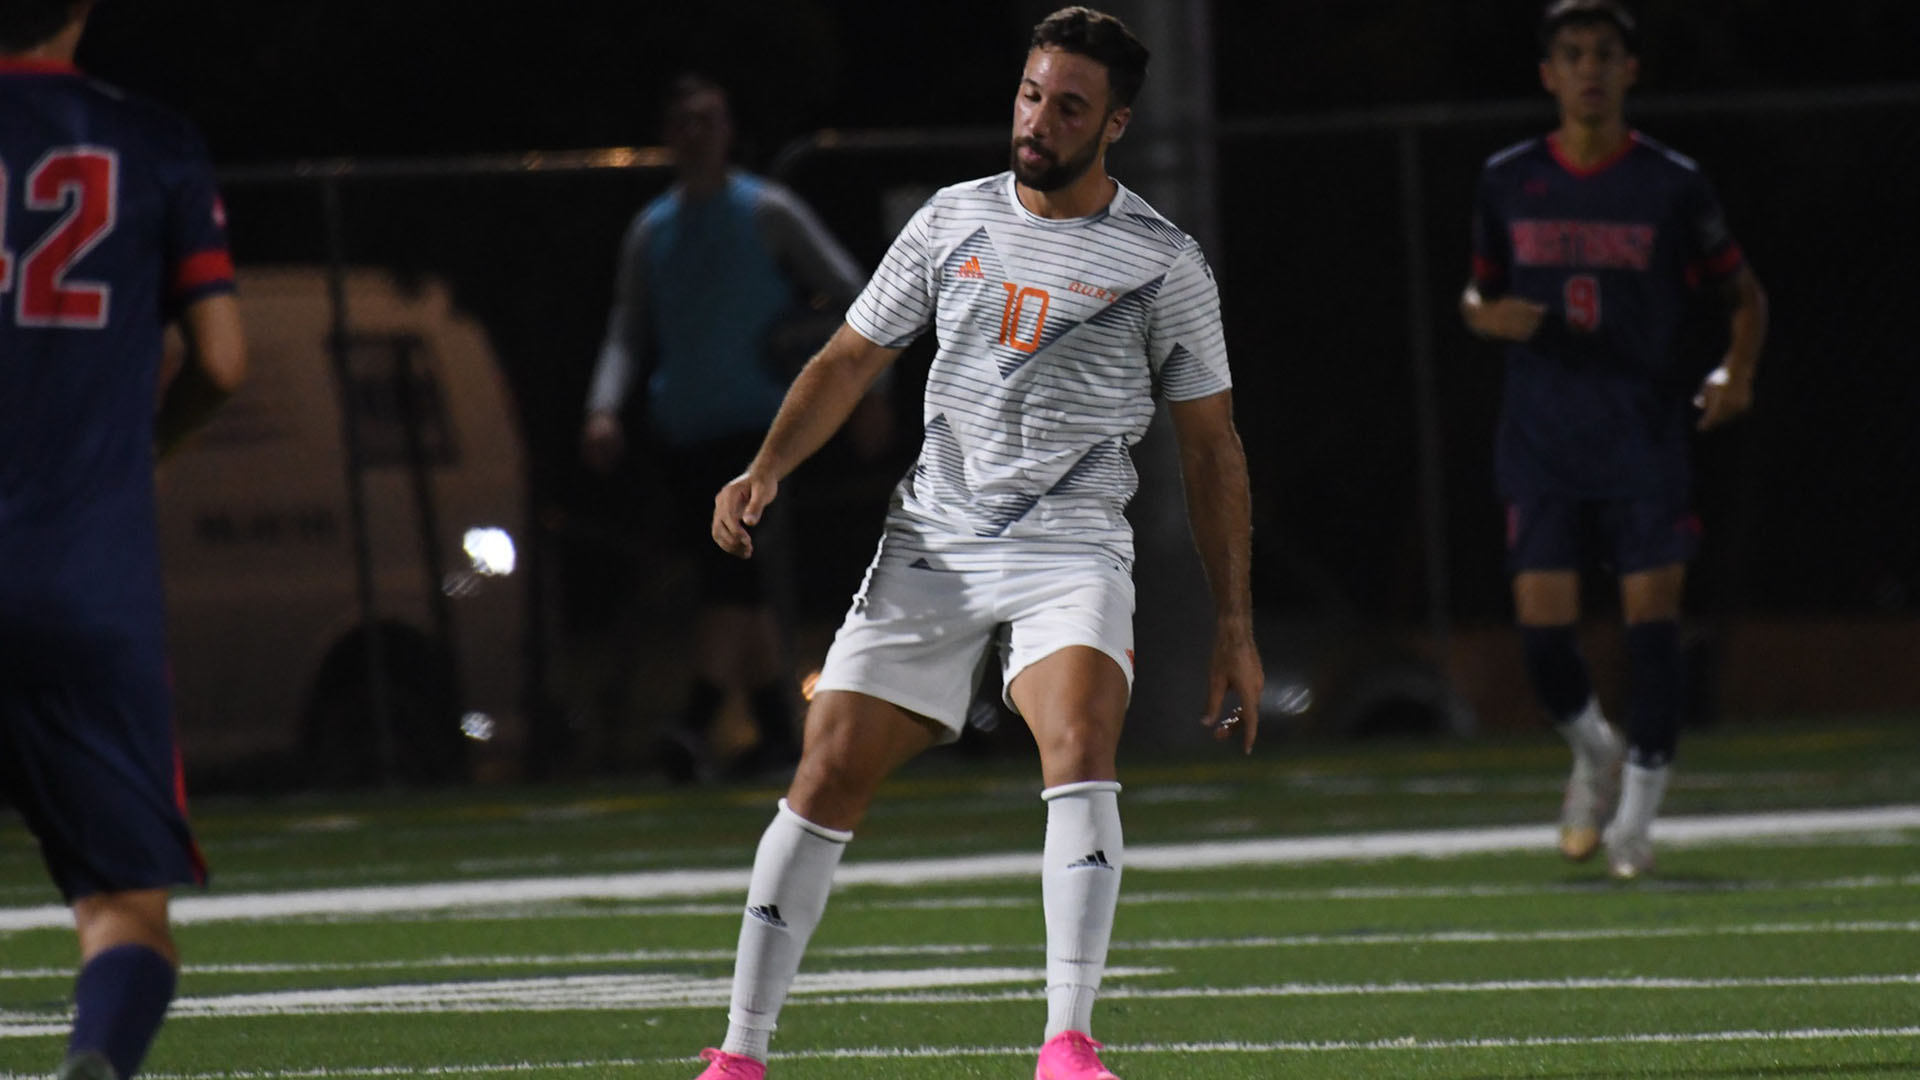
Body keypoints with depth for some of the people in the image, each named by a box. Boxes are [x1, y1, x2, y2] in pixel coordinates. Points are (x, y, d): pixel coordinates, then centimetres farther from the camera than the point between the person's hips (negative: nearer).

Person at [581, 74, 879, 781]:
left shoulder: (767, 213, 0)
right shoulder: (650, 232, 12)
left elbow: (850, 292, 2)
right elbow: (628, 335, 13)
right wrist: (604, 409, -4)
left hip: (758, 426, -5)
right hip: (683, 433, 5)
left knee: (731, 566, -19)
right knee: (735, 586, 7)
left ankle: (697, 726, -28)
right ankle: (777, 731, 14)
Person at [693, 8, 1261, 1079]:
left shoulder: (1162, 261, 0)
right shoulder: (954, 219, 8)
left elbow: (1212, 444, 5)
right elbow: (852, 359, 15)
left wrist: (1235, 623, 1)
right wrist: (768, 468, -2)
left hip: (1071, 549, -3)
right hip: (932, 543, 3)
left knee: (1081, 750, -28)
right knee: (828, 778, -3)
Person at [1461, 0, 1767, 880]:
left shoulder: (1670, 186, -1)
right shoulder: (1508, 182, 5)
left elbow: (1744, 292, 9)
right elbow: (1478, 293, 17)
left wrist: (1735, 373, -10)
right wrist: (1488, 315, -8)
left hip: (1645, 438, -2)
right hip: (1542, 439, 2)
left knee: (1652, 615, -8)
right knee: (1542, 624, -6)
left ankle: (1636, 814, 4)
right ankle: (1594, 750, 25)